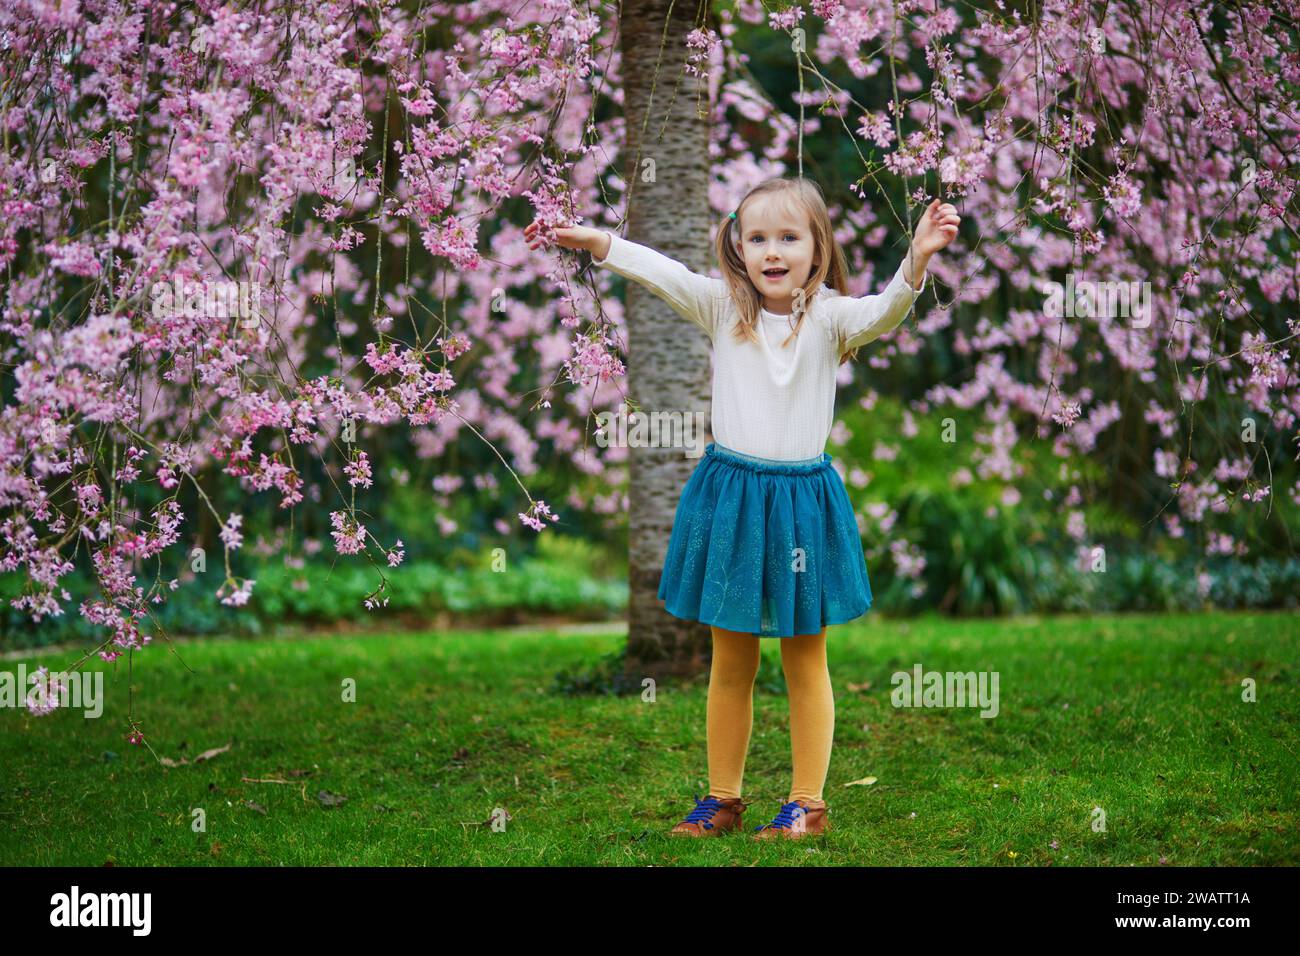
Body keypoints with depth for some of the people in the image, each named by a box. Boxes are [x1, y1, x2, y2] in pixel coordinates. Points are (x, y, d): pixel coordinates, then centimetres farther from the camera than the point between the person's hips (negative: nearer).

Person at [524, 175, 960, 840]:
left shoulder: (828, 317, -8)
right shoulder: (723, 307, -1)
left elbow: (884, 312, -25)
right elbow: (662, 273, -11)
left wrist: (917, 259, -43)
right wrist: (593, 241, -23)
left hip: (801, 499, -2)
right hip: (729, 495, 2)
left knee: (805, 662, 10)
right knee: (730, 663, 13)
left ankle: (807, 803, 20)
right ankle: (722, 797, 25)